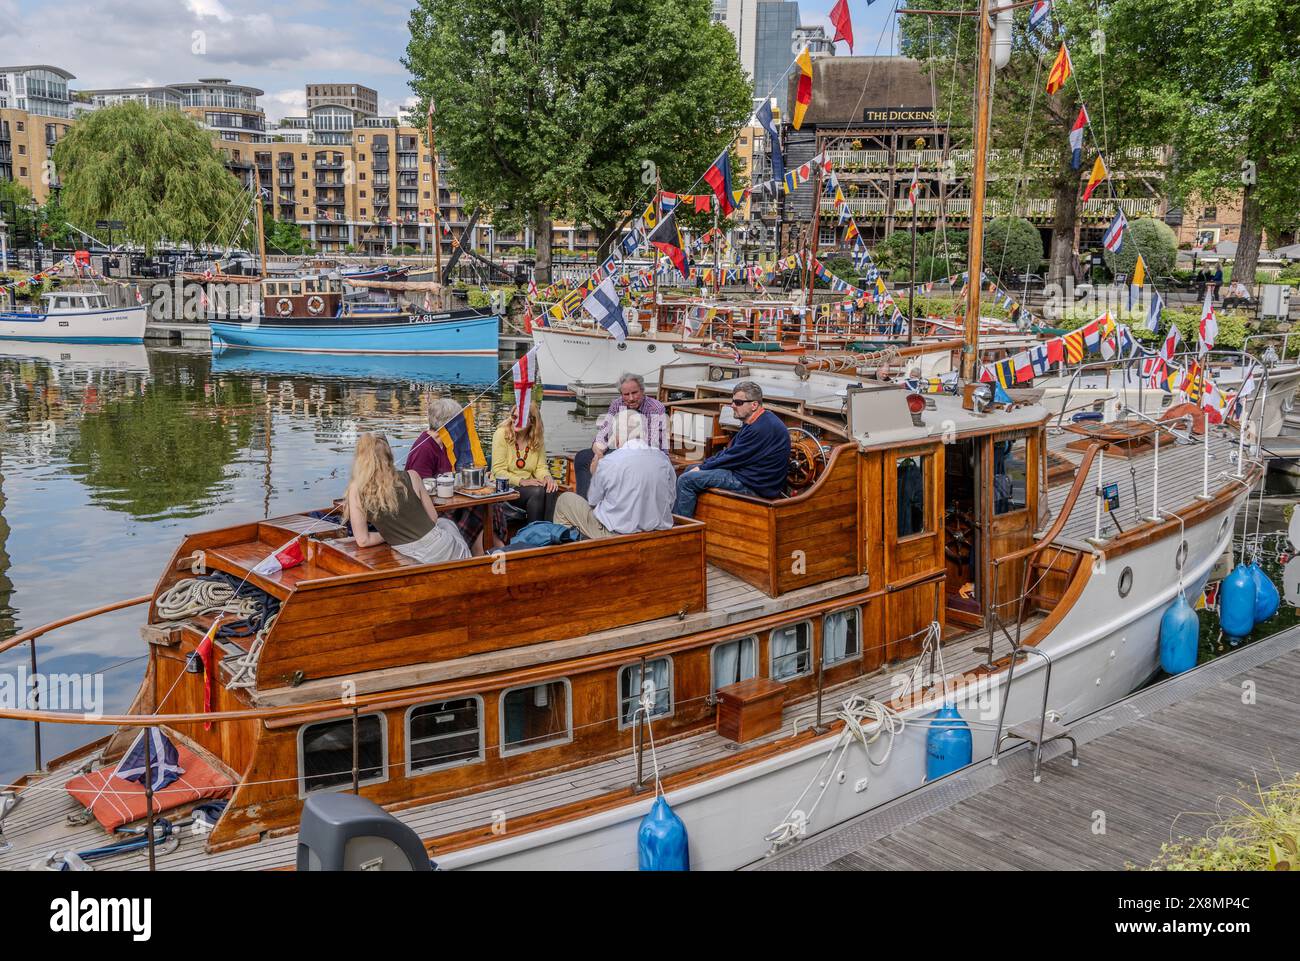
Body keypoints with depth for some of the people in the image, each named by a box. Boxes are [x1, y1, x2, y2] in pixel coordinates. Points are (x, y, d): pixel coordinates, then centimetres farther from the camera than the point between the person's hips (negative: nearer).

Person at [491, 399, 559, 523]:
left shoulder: (538, 439, 6)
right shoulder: (502, 434, -8)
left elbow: (540, 467, 6)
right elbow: (498, 471, -12)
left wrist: (547, 477, -18)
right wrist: (521, 481, -24)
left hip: (528, 484, 4)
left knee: (552, 490, -26)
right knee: (537, 491, -30)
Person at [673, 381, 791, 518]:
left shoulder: (761, 429, -23)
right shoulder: (756, 422, 12)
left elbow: (733, 458, -19)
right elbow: (730, 450, 15)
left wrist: (702, 469, -6)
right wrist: (702, 466, 4)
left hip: (753, 486, -11)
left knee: (686, 480, -16)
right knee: (690, 469, 19)